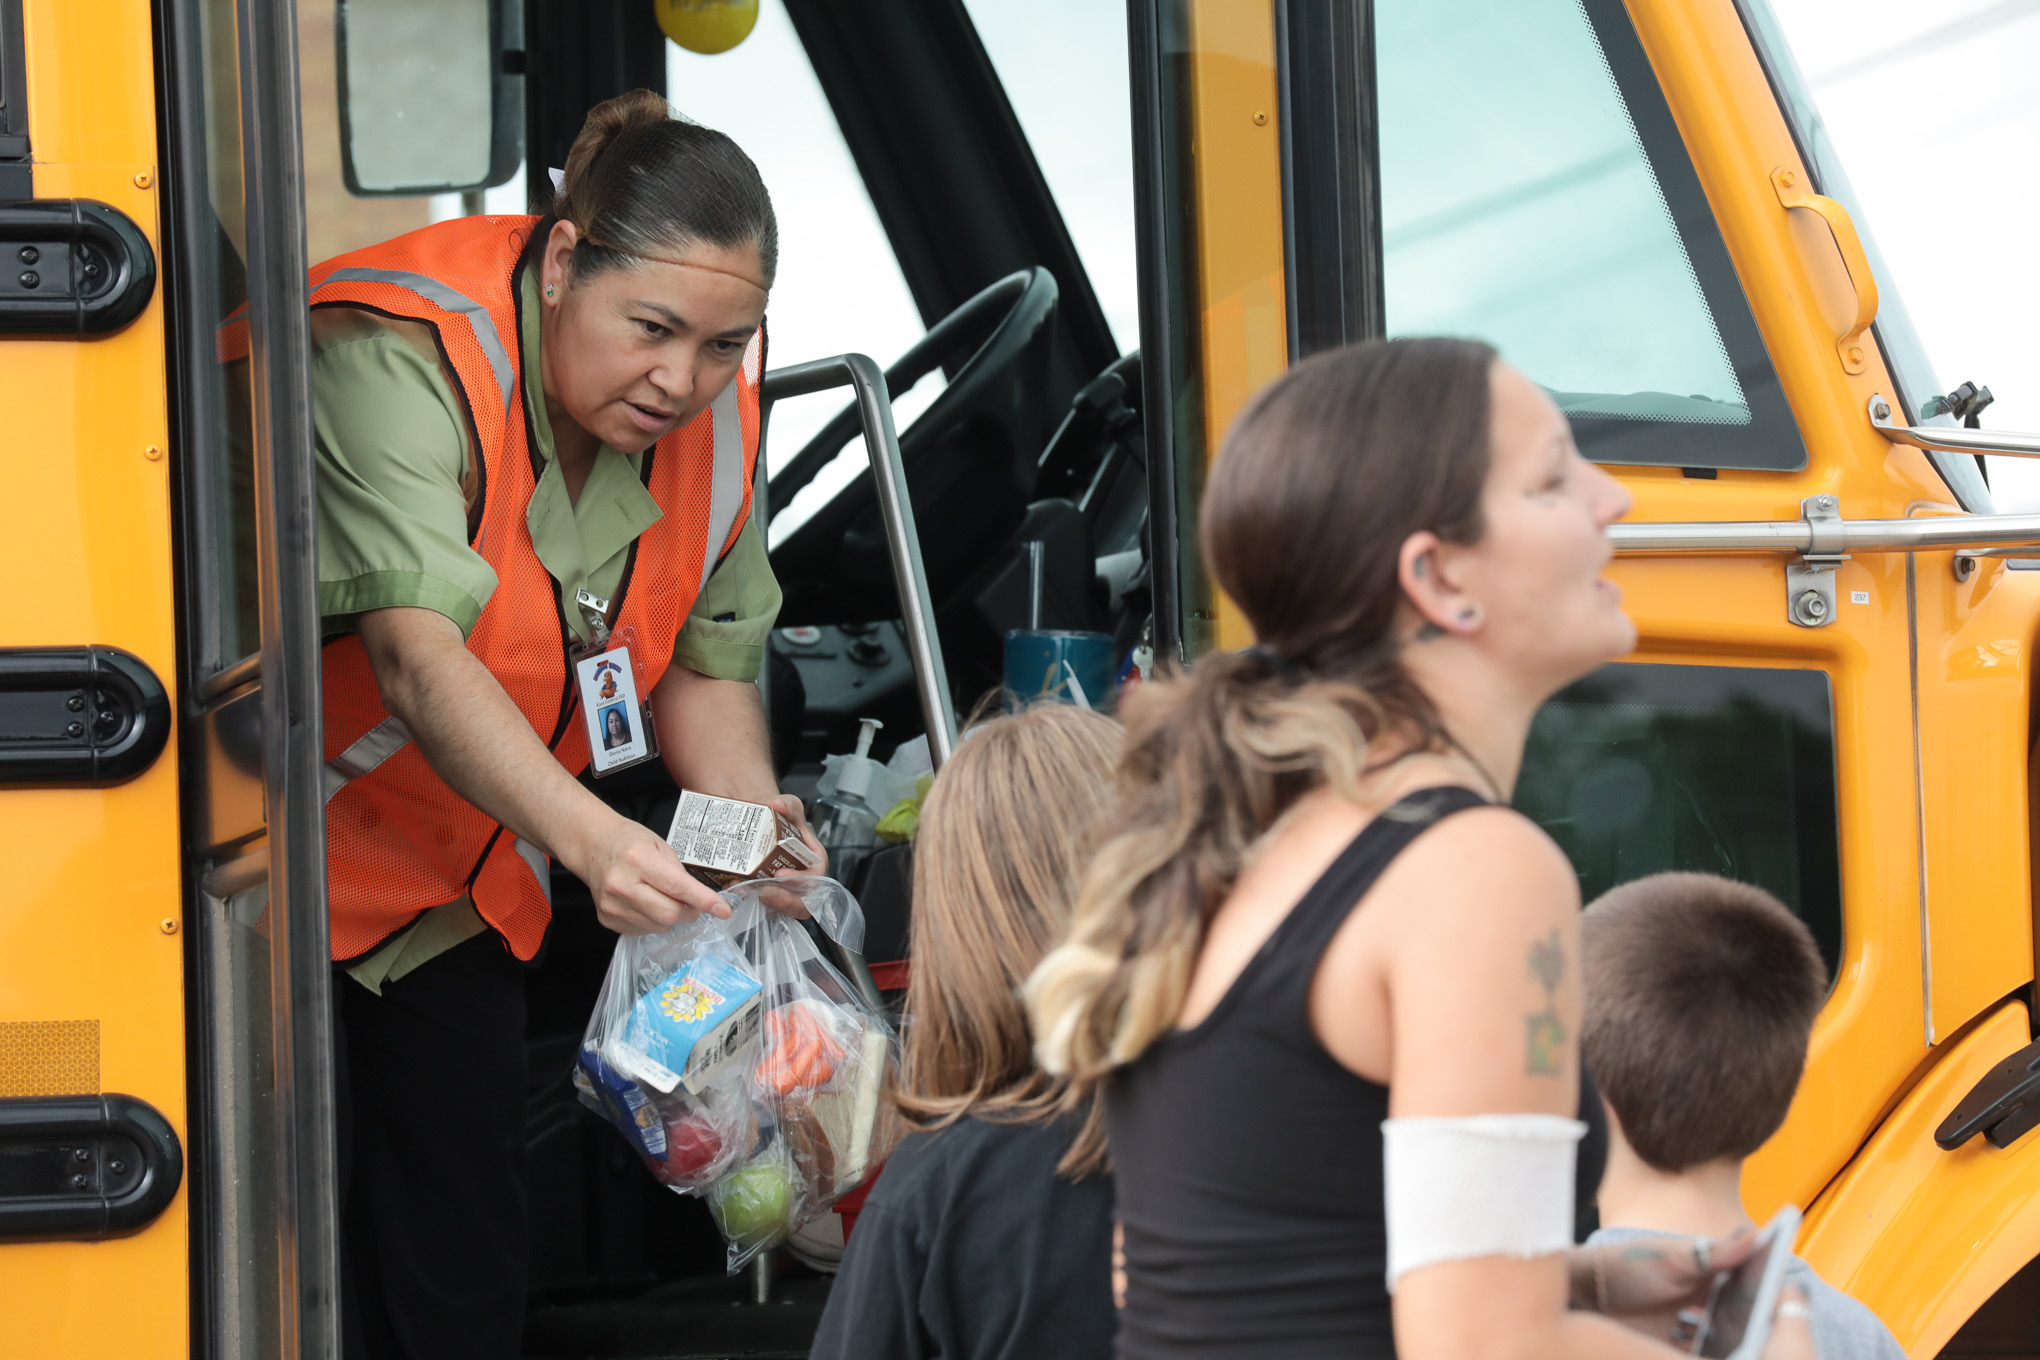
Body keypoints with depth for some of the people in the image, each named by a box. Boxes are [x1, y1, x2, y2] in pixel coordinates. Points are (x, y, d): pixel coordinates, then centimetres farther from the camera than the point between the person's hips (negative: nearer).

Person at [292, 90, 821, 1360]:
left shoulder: (713, 404, -7)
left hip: (465, 904, 6)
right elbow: (421, 653, -41)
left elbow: (705, 661, 2)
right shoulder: (396, 362, -29)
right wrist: (587, 835, -54)